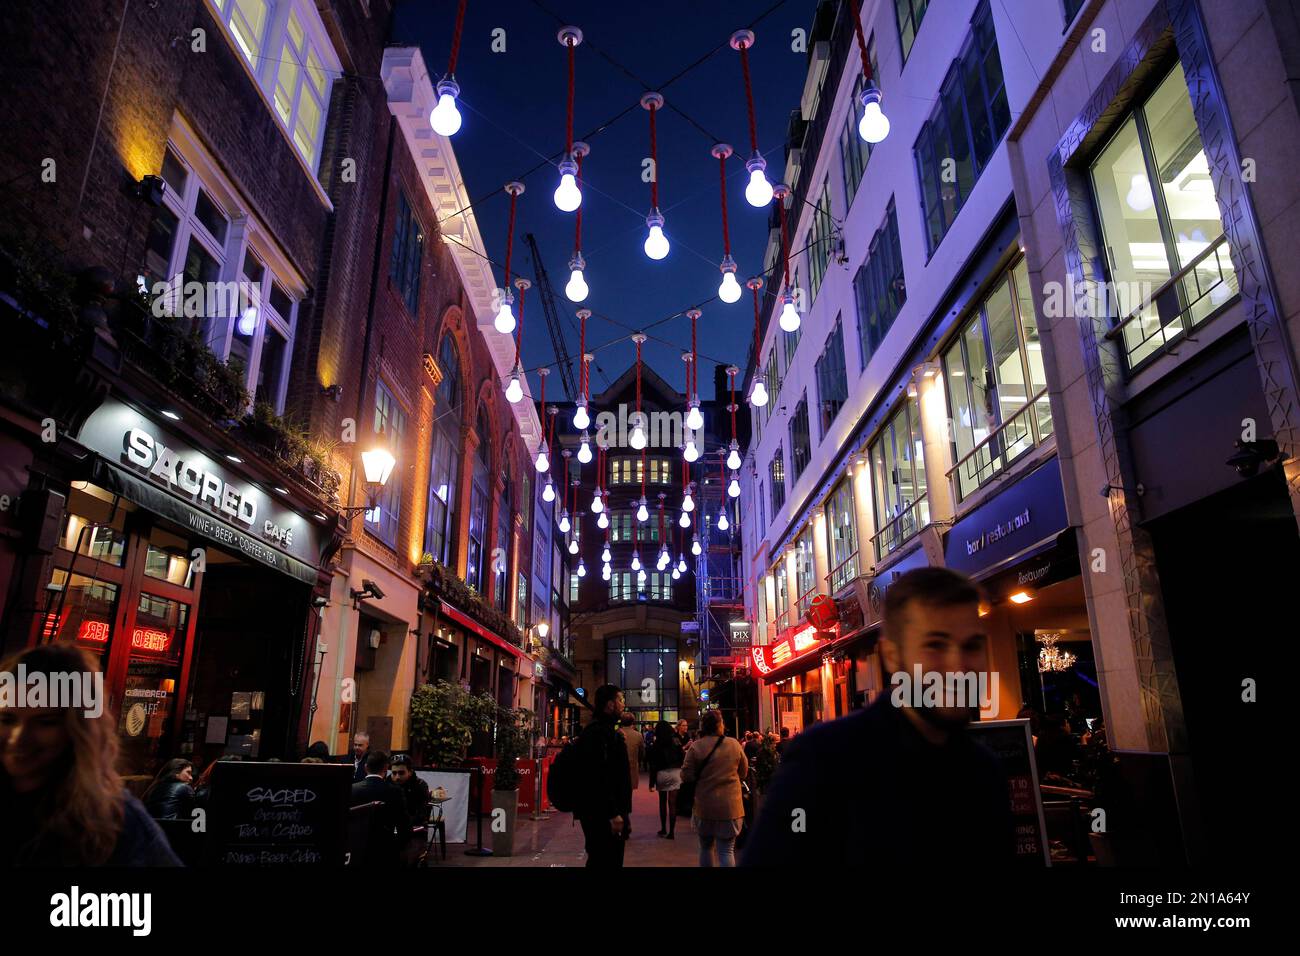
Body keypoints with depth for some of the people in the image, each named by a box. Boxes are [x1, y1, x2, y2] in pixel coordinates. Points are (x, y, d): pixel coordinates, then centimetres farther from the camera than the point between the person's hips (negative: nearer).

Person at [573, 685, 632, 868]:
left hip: (612, 814, 10)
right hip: (602, 817, -10)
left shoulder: (608, 731, 16)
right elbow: (598, 778, -25)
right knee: (603, 862, -4)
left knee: (613, 861, 15)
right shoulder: (597, 732, -17)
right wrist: (613, 814, -25)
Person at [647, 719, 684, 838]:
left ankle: (663, 829, 24)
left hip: (661, 774, -1)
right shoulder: (676, 741, -1)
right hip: (675, 773, 1)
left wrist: (652, 782, -1)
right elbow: (683, 756, -3)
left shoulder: (656, 745, -5)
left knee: (662, 802, 17)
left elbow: (653, 765, -5)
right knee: (672, 803, 1)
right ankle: (671, 831, -1)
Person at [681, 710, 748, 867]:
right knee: (727, 850, 5)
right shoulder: (734, 744, -5)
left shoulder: (696, 747, -11)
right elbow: (743, 773, 7)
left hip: (704, 806, 0)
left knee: (706, 847, 19)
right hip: (730, 806, 0)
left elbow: (686, 776, -8)